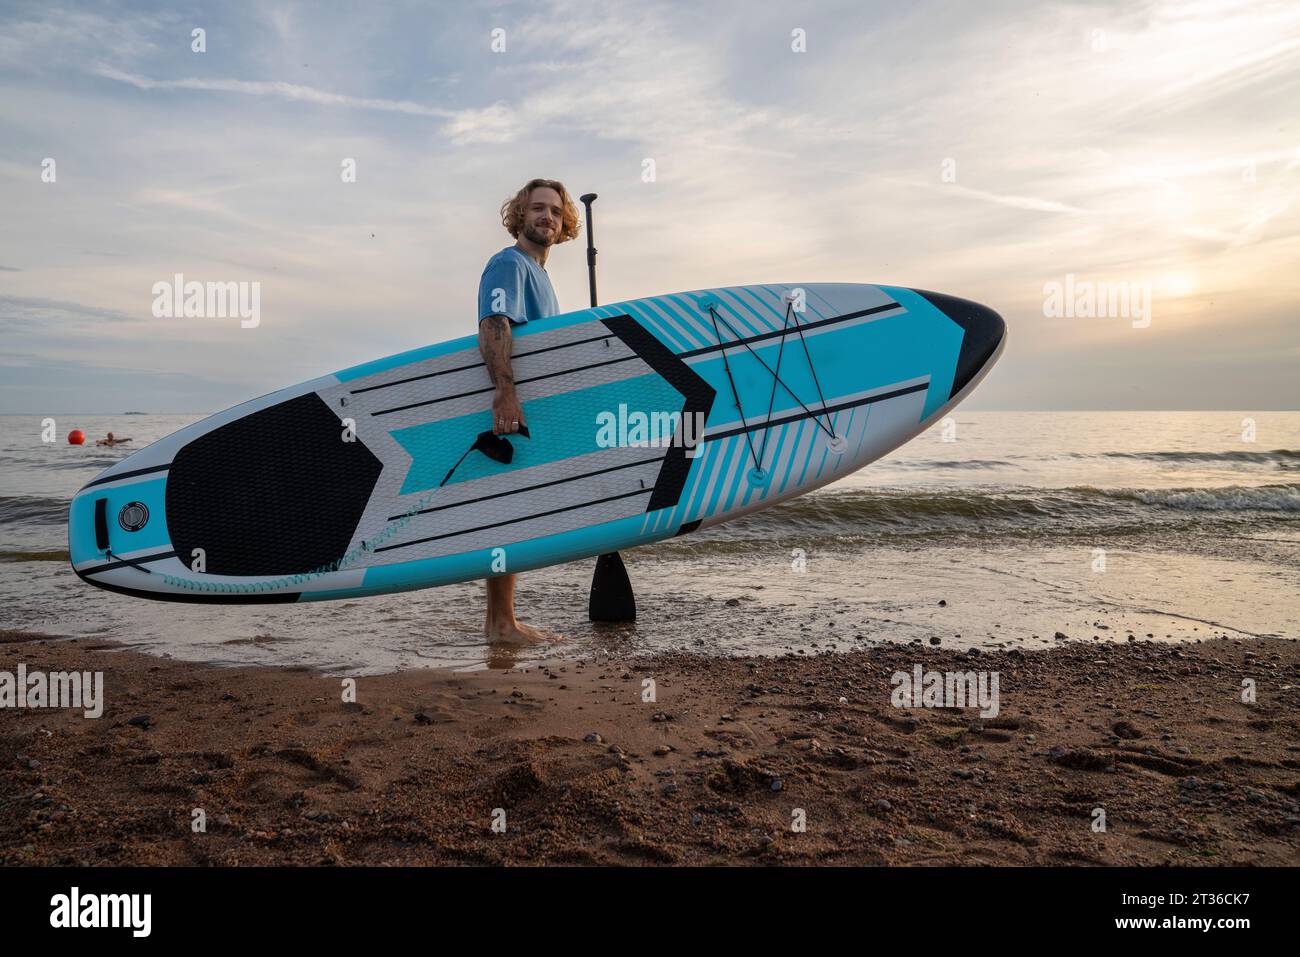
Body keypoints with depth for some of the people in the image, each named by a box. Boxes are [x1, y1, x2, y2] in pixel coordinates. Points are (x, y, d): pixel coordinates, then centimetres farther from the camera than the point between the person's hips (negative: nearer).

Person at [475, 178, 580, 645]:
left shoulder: (538, 272, 23)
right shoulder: (509, 263, -8)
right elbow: (493, 325, -24)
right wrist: (505, 391, -36)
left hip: (525, 411, 10)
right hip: (508, 409, -10)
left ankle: (501, 620, 19)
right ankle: (501, 624, -3)